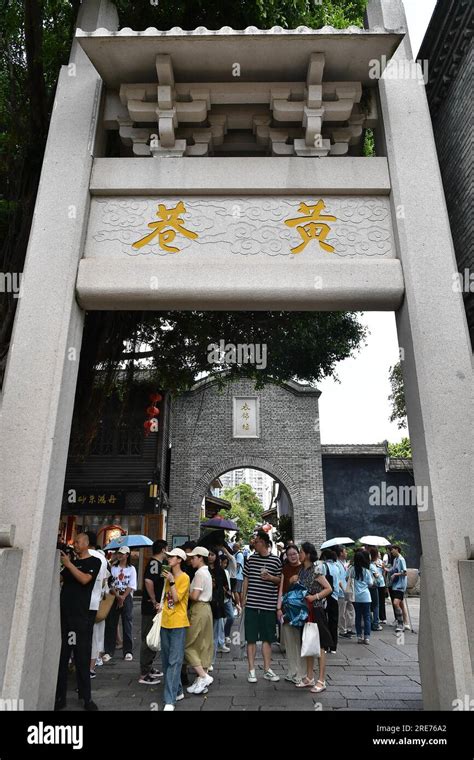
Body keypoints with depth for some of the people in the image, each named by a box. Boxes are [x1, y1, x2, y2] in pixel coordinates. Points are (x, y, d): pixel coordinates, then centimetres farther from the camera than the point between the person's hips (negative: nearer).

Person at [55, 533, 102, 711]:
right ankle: (59, 697, 17)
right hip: (63, 613, 5)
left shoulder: (94, 561, 0)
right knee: (61, 657, 7)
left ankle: (86, 698, 9)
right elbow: (58, 579, 11)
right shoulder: (71, 561, 17)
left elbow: (84, 579, -15)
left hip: (80, 616, -5)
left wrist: (68, 564, -14)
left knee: (82, 658, 0)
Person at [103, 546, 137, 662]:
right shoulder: (113, 568, 8)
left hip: (126, 598, -2)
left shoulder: (131, 569, 3)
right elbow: (111, 584, 1)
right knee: (111, 624, 2)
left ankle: (128, 651, 7)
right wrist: (117, 596, -12)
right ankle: (109, 651, 10)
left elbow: (131, 586, -2)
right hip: (114, 597, 2)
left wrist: (123, 597, -13)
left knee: (127, 624, -1)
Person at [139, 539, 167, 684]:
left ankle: (148, 668, 32)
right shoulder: (155, 563, -19)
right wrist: (154, 602, -26)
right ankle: (144, 675, 8)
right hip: (151, 608, -10)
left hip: (153, 608, 10)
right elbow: (148, 581, -34)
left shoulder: (156, 563, 11)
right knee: (148, 639, -1)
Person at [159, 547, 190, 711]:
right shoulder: (168, 576, 11)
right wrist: (162, 605, 4)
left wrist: (171, 581, -21)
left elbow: (176, 598, -16)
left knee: (174, 661, -7)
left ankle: (170, 700, -5)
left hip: (178, 624, -8)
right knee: (166, 660, 14)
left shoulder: (184, 577, -11)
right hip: (165, 622, 8)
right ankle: (177, 691, 28)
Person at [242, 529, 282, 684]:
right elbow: (246, 580, 10)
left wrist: (271, 577, -14)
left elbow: (280, 581, 6)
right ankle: (251, 670, 16)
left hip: (268, 605, -1)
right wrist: (243, 598, 8)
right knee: (251, 638, 5)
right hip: (251, 604, 1)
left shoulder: (276, 560, -3)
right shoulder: (251, 559, 3)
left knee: (267, 638, 10)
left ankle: (267, 669, 23)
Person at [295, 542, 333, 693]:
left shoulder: (316, 571, -14)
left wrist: (315, 597, -21)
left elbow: (329, 589, -14)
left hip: (316, 611, -7)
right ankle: (309, 678, 26)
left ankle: (322, 681, 9)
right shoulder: (301, 571, 7)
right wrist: (293, 581, -1)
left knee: (319, 646, 1)